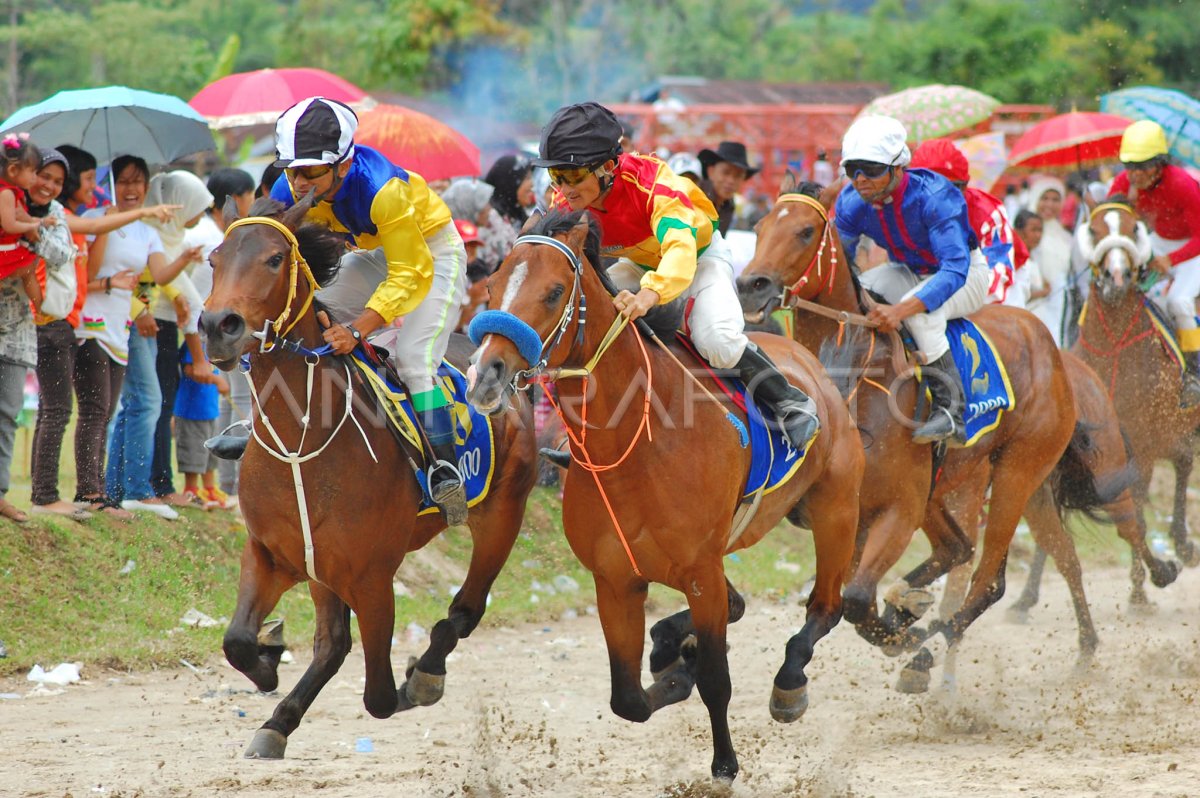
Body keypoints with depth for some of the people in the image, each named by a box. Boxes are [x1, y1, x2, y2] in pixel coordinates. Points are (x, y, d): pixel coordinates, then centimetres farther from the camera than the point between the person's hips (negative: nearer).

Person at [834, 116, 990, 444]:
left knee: (920, 309, -36)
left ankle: (950, 408, -31)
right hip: (907, 273, 7)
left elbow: (955, 269, -41)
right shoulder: (852, 203, -16)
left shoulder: (933, 197, -34)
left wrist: (902, 309, -54)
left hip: (966, 274, -7)